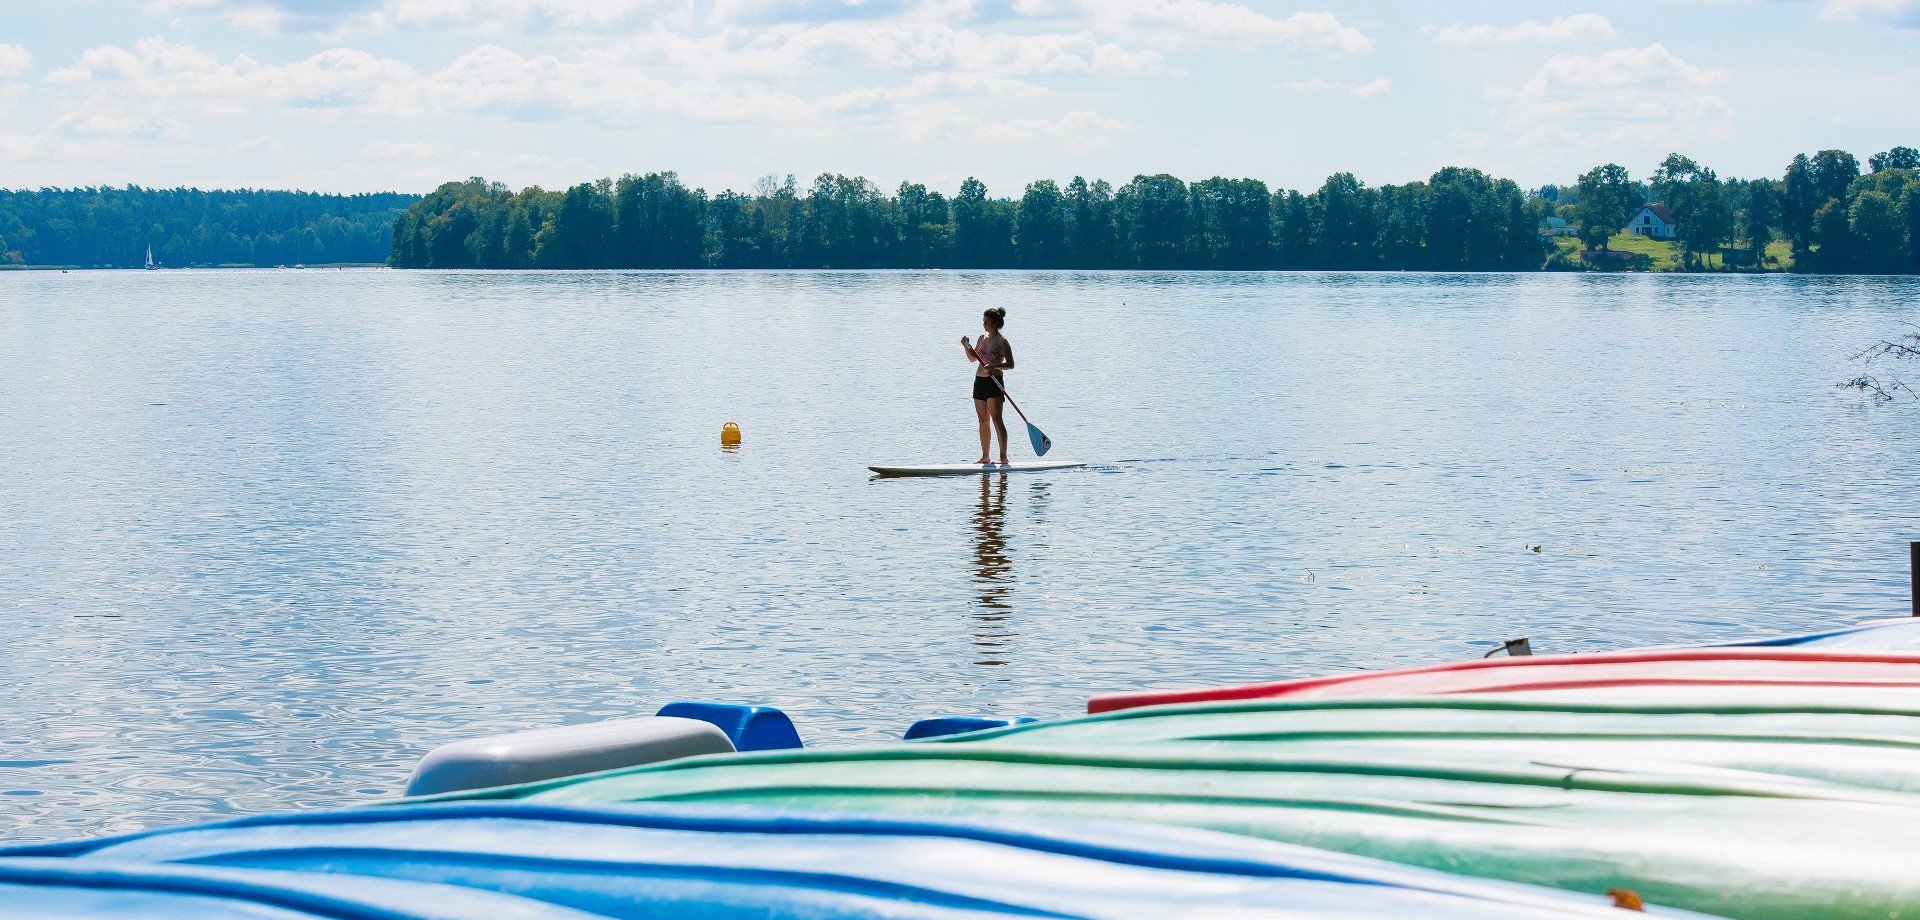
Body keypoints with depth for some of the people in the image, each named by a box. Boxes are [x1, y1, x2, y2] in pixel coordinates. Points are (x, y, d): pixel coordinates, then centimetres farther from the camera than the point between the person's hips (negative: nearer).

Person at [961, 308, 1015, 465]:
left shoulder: (1002, 342, -9)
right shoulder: (983, 338, 12)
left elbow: (1010, 364, -13)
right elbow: (973, 358, 23)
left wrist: (993, 366, -27)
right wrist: (967, 347, 5)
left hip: (994, 382, -7)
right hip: (979, 381, 7)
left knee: (996, 419, -9)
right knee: (983, 420, 9)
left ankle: (1003, 456, -7)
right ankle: (985, 456, 14)